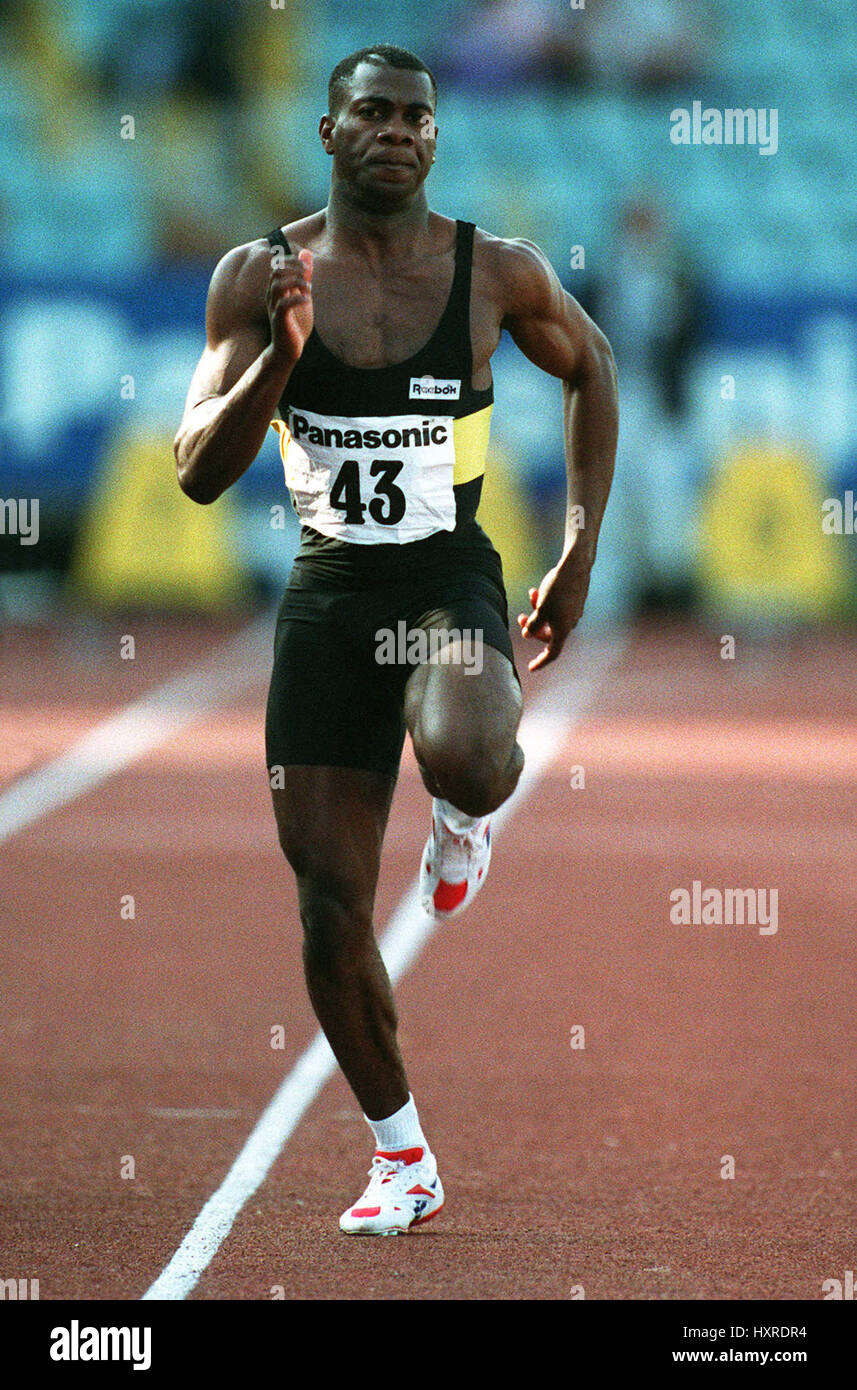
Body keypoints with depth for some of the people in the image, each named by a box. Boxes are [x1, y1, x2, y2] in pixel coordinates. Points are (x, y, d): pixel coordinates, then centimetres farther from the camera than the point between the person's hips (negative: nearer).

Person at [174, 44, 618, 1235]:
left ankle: (468, 812, 5)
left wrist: (582, 552, 11)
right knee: (331, 905, 2)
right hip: (329, 593, 2)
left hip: (451, 580, -1)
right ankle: (402, 1157, 21)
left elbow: (592, 366, 16)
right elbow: (200, 473, -8)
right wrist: (278, 358, -26)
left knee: (464, 763, -36)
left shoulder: (499, 274, -4)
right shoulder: (259, 278, -4)